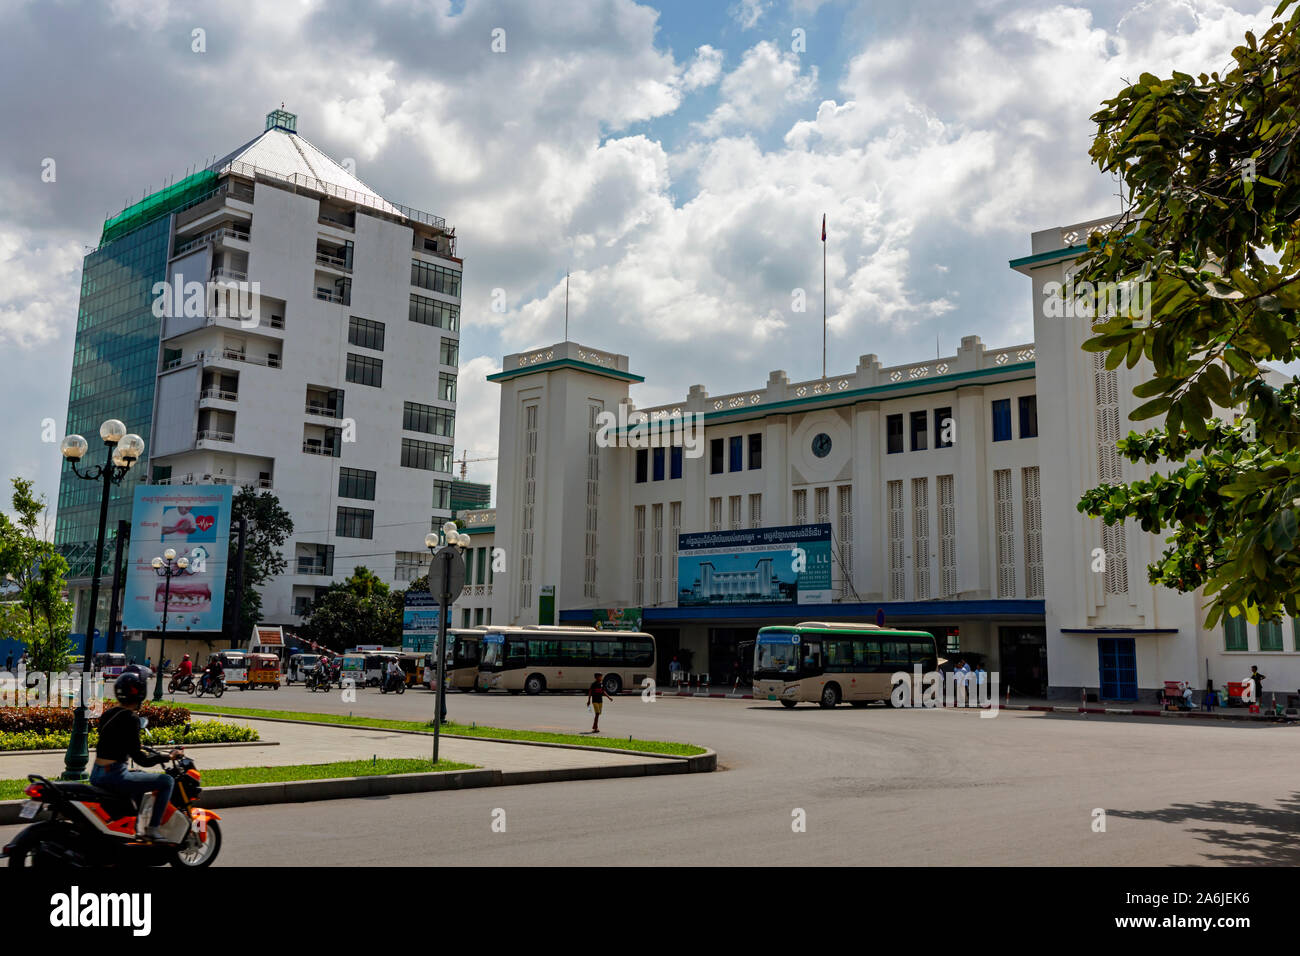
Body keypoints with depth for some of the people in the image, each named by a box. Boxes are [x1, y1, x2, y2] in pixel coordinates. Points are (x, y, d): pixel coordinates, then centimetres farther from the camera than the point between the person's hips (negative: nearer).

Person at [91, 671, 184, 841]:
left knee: (142, 776, 34)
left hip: (96, 775, 10)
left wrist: (140, 750, 32)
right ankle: (152, 828, -6)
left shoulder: (108, 713, 10)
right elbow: (139, 759, -18)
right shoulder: (130, 718, -15)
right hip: (114, 775, -10)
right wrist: (168, 757, -10)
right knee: (166, 781, -4)